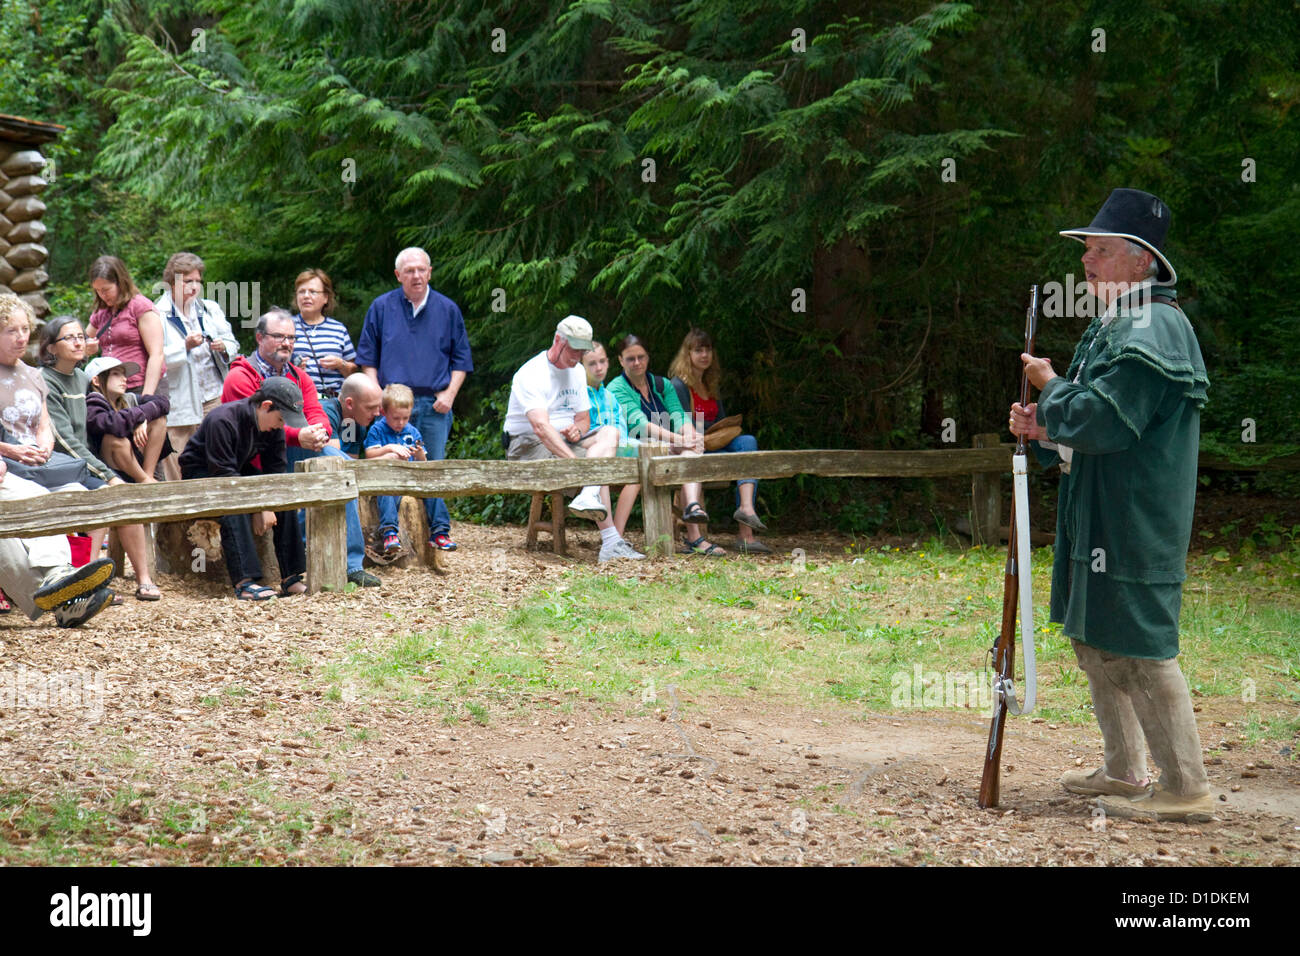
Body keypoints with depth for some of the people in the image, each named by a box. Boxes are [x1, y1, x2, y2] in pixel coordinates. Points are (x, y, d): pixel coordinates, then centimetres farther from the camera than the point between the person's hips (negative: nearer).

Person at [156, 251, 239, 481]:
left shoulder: (211, 309, 15)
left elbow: (233, 346, 18)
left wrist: (223, 347, -4)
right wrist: (185, 346, -21)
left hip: (214, 398, 5)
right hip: (180, 402, -5)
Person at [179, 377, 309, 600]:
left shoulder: (274, 428, -7)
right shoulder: (222, 420, -30)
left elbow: (275, 470, -4)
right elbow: (223, 475, -30)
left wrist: (267, 506, -21)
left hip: (240, 472, 7)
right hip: (200, 472, -7)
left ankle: (291, 577, -15)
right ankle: (244, 582, -42)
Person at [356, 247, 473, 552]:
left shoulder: (448, 309, 9)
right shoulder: (381, 308, 7)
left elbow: (461, 358, 12)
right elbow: (368, 358, 10)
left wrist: (449, 394, 0)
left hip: (435, 404, 1)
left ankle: (438, 530, 7)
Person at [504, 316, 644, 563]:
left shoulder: (576, 372, 11)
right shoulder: (531, 374, -17)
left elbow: (584, 419, 15)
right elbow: (541, 426, -31)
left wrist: (577, 430, -13)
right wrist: (575, 461, -42)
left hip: (565, 442, 8)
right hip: (527, 445, -8)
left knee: (610, 433, -21)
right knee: (599, 463, -28)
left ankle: (589, 497, -41)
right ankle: (611, 541, -33)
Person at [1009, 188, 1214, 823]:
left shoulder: (1152, 329, -17)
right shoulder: (1109, 328, 17)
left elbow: (1101, 420, -26)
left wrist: (1049, 388, -9)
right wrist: (1043, 430, 3)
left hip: (1135, 527, -11)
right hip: (1097, 522, 11)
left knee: (1141, 653, -7)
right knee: (1096, 644, 17)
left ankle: (1185, 790, 0)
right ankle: (1125, 771, 28)